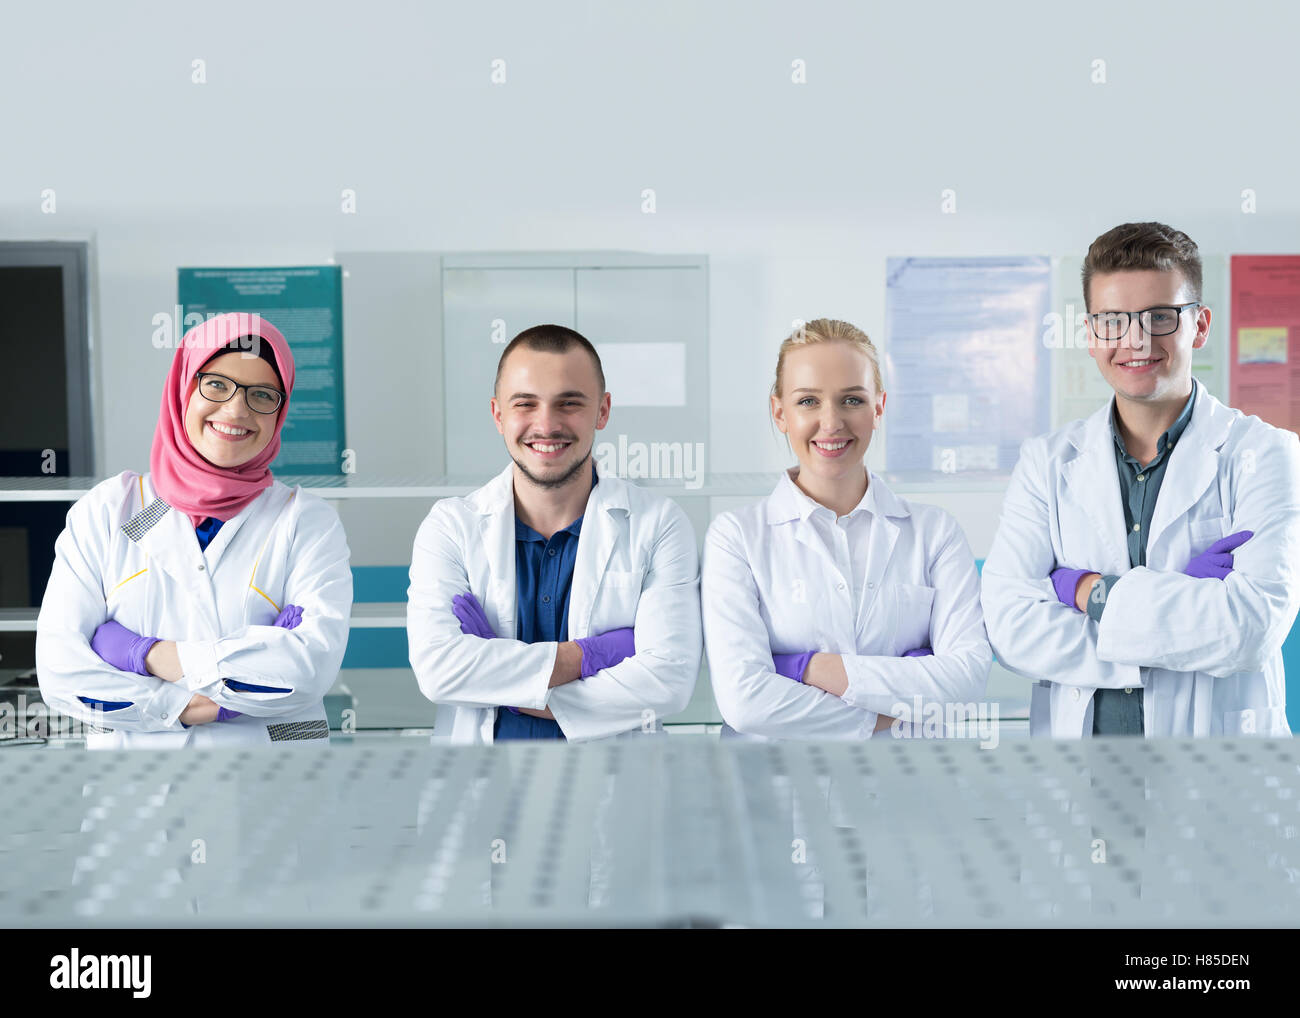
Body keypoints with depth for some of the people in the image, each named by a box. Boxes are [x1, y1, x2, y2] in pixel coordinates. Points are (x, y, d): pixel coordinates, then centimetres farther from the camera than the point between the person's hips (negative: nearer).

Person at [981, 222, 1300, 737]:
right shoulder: (1047, 461, 2)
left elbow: (1254, 627, -18)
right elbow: (1010, 627, -11)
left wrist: (1092, 591, -14)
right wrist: (1184, 604, -16)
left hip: (1218, 733, -1)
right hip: (1074, 733, 1)